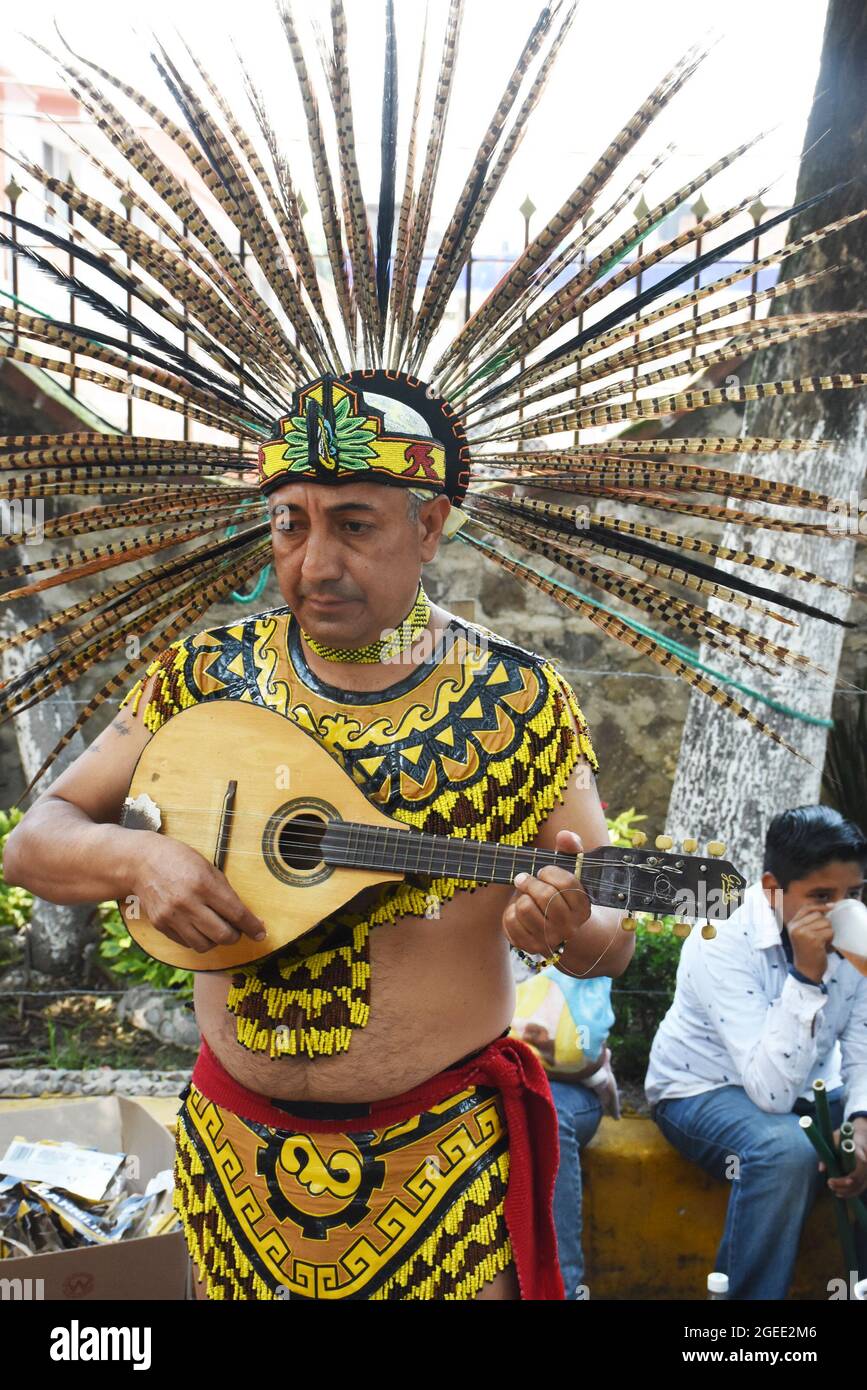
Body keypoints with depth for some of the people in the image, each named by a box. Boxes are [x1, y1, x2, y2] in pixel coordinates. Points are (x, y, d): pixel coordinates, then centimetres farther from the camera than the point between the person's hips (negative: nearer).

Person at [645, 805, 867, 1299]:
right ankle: (747, 1293, -14)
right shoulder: (722, 943, -28)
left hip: (806, 1092, 6)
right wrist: (807, 973, -40)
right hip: (702, 1090, -6)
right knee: (787, 1150, -34)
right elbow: (772, 1092, -34)